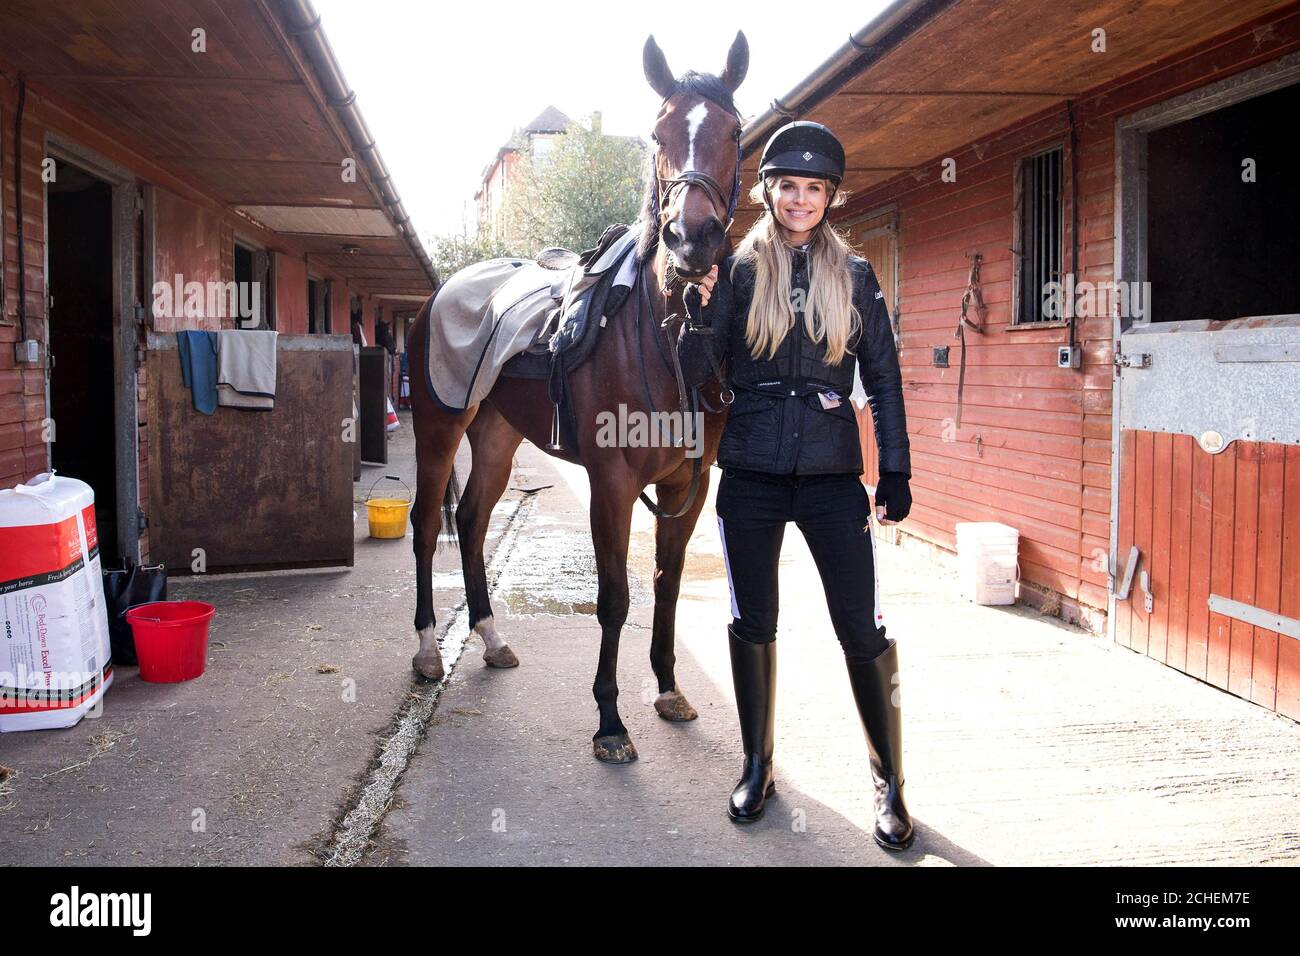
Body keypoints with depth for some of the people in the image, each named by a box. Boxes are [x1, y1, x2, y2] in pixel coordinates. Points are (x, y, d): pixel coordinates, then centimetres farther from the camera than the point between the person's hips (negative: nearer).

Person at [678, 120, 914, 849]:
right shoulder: (736, 271, 3)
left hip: (832, 473, 0)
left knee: (864, 631, -2)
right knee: (753, 625, 11)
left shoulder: (855, 277, 5)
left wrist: (897, 473, -1)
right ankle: (758, 767, 29)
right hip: (751, 474, 0)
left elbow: (884, 380, 5)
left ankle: (890, 786, 15)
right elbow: (701, 372, -2)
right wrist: (701, 308, -19)